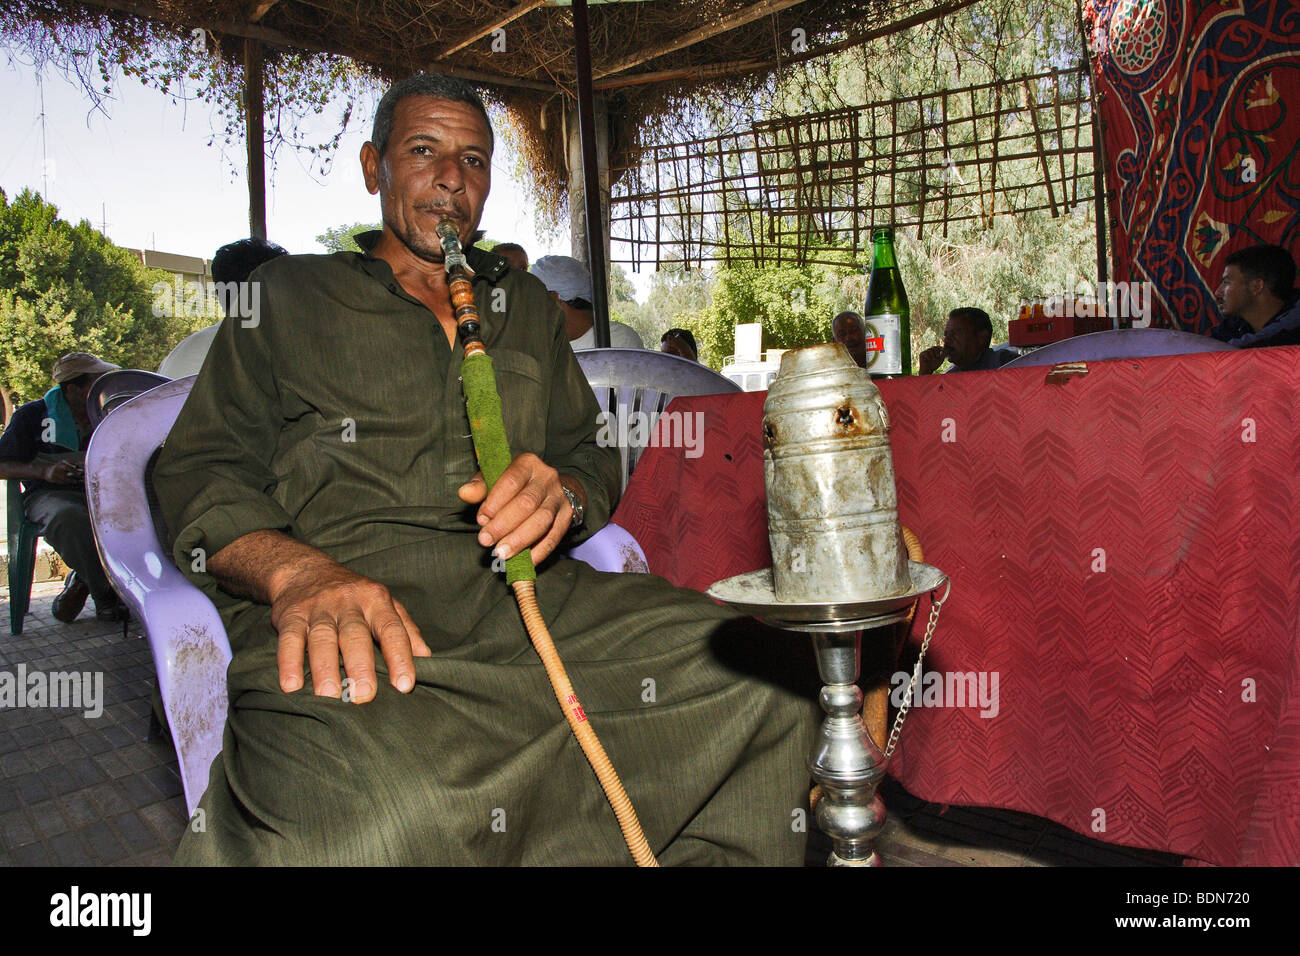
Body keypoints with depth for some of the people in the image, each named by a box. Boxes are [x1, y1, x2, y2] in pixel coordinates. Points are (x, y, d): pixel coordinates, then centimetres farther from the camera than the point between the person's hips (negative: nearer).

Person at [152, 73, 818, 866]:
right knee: (364, 816, -39)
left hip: (524, 594, 4)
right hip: (340, 618, -3)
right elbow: (200, 473, 8)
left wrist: (563, 495, -4)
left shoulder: (527, 306, 28)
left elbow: (591, 454, 23)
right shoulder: (290, 295, 18)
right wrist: (298, 572, -15)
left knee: (765, 678, -20)